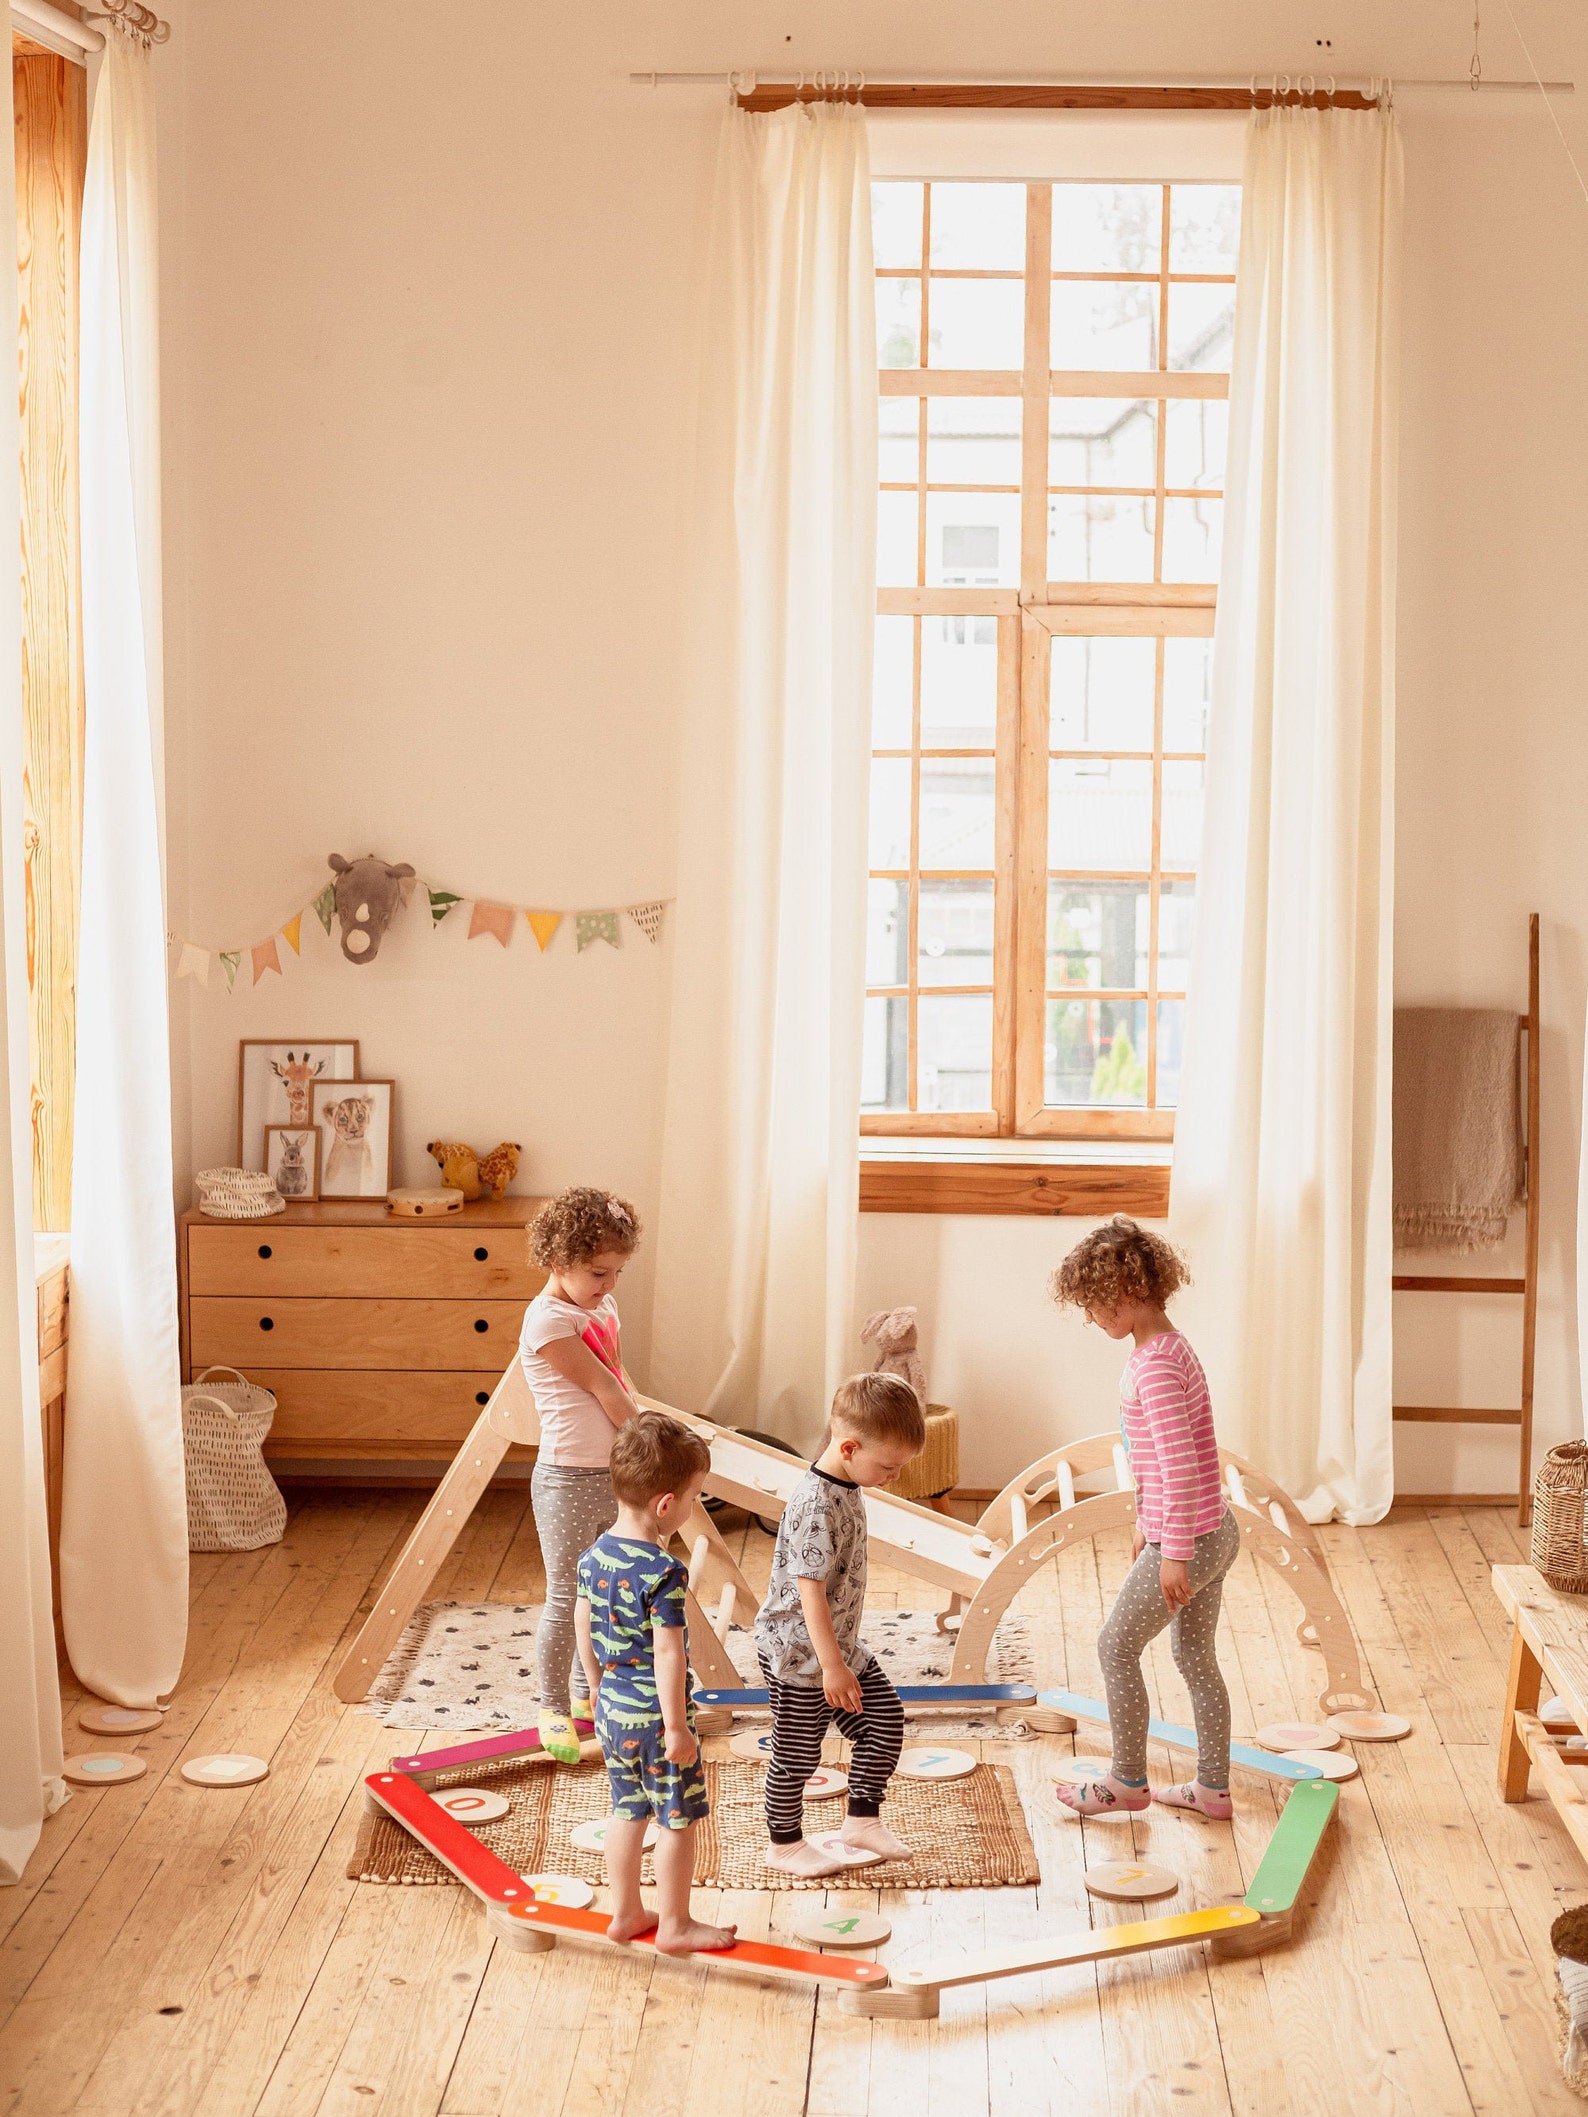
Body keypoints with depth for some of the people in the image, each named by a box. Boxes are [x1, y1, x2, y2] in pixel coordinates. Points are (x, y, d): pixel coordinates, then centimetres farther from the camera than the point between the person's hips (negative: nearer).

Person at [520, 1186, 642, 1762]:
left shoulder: (603, 1307, 10)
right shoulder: (547, 1319, -17)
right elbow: (602, 1390, -15)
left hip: (616, 1476, 8)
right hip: (568, 1481, -8)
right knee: (566, 1600, 1)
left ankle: (588, 1692, 34)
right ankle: (554, 1709, 15)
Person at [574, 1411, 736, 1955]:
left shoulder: (595, 1554, -1)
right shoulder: (664, 1573, -26)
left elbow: (582, 1623, 10)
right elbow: (668, 1653, -25)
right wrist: (677, 1725, -18)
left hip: (613, 1706, 8)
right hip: (655, 1714, -8)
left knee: (627, 1811, 21)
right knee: (679, 1819, 9)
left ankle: (625, 1914, 33)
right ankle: (675, 1926, 21)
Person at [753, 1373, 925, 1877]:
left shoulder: (847, 1489, 3)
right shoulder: (816, 1504, -28)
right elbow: (810, 1589, -28)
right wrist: (832, 1665, -25)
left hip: (838, 1644, 9)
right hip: (797, 1654, -9)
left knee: (885, 1718, 12)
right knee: (798, 1751, 6)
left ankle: (862, 1818, 26)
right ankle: (784, 1844, 24)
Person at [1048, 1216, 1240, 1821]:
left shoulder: (1154, 1365, -22)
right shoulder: (1169, 1349, 9)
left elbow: (1180, 1462, -26)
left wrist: (1175, 1552, -22)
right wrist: (1146, 1520, 27)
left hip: (1186, 1539, -9)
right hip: (1216, 1531, 9)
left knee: (1117, 1646, 5)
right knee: (1195, 1655, 18)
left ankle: (1127, 1781, 17)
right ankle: (1213, 1788, 26)